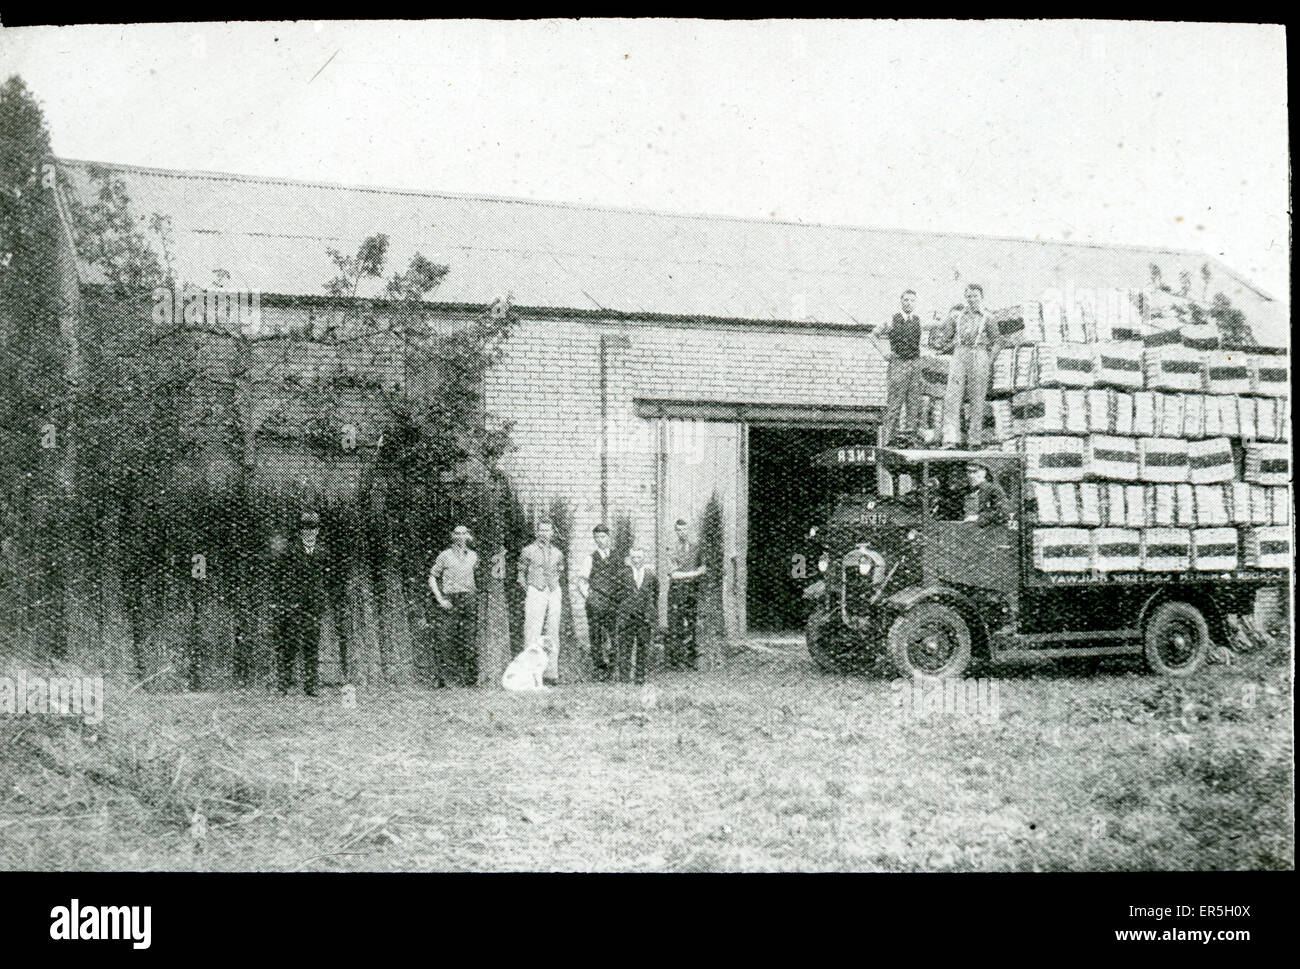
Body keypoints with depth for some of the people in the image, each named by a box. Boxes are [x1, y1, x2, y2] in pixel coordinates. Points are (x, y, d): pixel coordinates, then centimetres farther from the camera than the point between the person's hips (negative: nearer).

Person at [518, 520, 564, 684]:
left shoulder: (557, 553, 11)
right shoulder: (528, 551, 0)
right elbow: (521, 574, 7)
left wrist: (553, 587, 14)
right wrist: (528, 591, 2)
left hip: (554, 593, 4)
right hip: (535, 594, -4)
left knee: (552, 634, 4)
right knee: (532, 633, -10)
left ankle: (552, 671, 7)